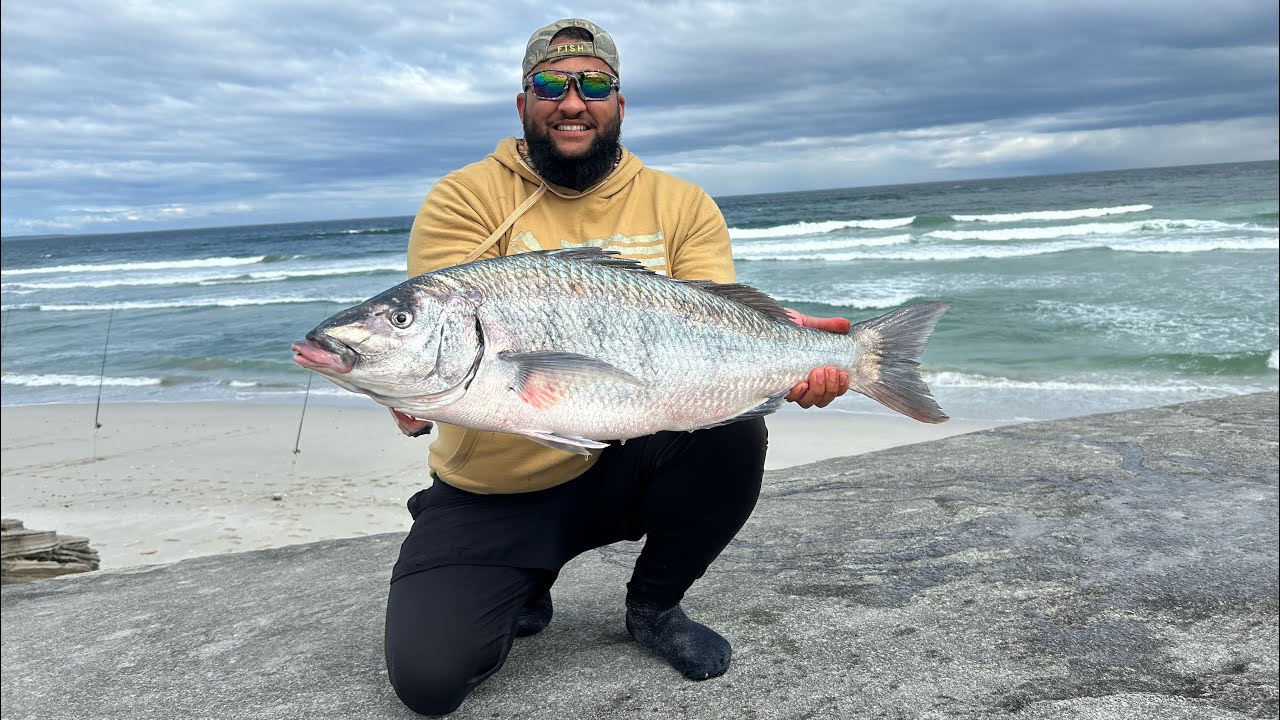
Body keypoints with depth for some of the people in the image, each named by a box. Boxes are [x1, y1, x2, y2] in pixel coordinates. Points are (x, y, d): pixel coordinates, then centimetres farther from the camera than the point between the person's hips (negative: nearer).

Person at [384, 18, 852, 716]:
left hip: (625, 463, 2)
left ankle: (654, 605, 2)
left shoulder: (682, 207, 0)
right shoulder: (464, 199, -6)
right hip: (488, 495, -1)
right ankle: (523, 587, 22)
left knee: (734, 430, -28)